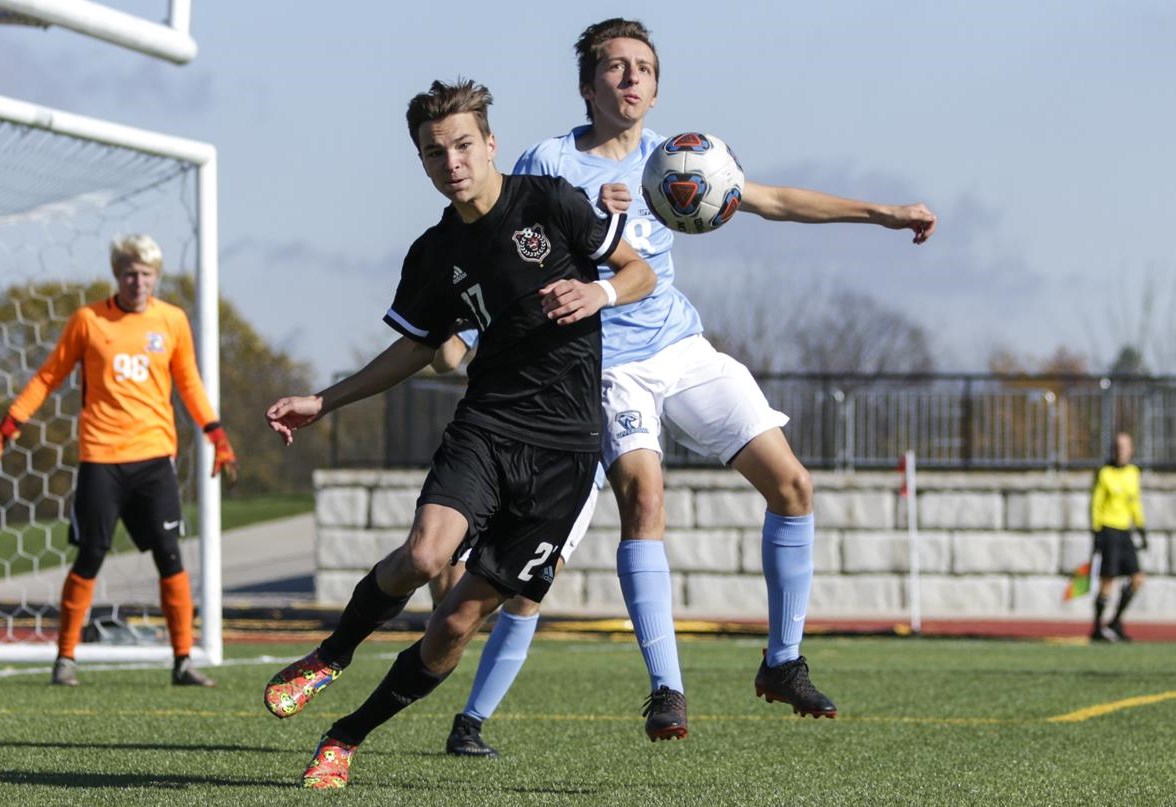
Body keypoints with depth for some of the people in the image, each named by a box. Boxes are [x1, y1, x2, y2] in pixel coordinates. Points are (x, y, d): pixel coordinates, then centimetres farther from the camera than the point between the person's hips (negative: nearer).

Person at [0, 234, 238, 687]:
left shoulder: (172, 321, 5)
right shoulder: (88, 320, 1)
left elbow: (189, 383, 17)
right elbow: (49, 376, 8)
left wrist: (216, 435, 10)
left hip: (154, 455, 1)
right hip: (100, 457, -1)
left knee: (169, 556, -3)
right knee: (90, 557, 0)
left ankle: (183, 661, 2)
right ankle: (65, 657, 12)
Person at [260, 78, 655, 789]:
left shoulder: (550, 203, -2)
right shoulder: (435, 256, 8)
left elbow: (641, 271, 7)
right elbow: (418, 347, 22)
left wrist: (599, 293, -15)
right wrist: (323, 402, 18)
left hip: (566, 448, -2)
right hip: (487, 421, 2)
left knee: (461, 621, -3)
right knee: (424, 555, -27)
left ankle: (347, 738, 12)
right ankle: (328, 659, 1)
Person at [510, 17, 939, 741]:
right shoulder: (549, 163, -6)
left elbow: (773, 201, 13)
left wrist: (883, 213, 9)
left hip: (685, 350, 6)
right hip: (609, 365, -6)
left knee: (791, 484, -2)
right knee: (643, 499, -26)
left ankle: (784, 662, 11)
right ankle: (666, 689, -22)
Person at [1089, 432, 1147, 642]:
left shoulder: (1133, 472, 11)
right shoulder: (1104, 473, -6)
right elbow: (1096, 504, -5)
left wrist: (1142, 532, 18)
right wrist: (1096, 534, -11)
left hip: (1125, 532, 6)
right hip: (1108, 529, -6)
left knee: (1137, 579, 1)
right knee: (1108, 581, -9)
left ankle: (1115, 622, 14)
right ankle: (1097, 628, 2)